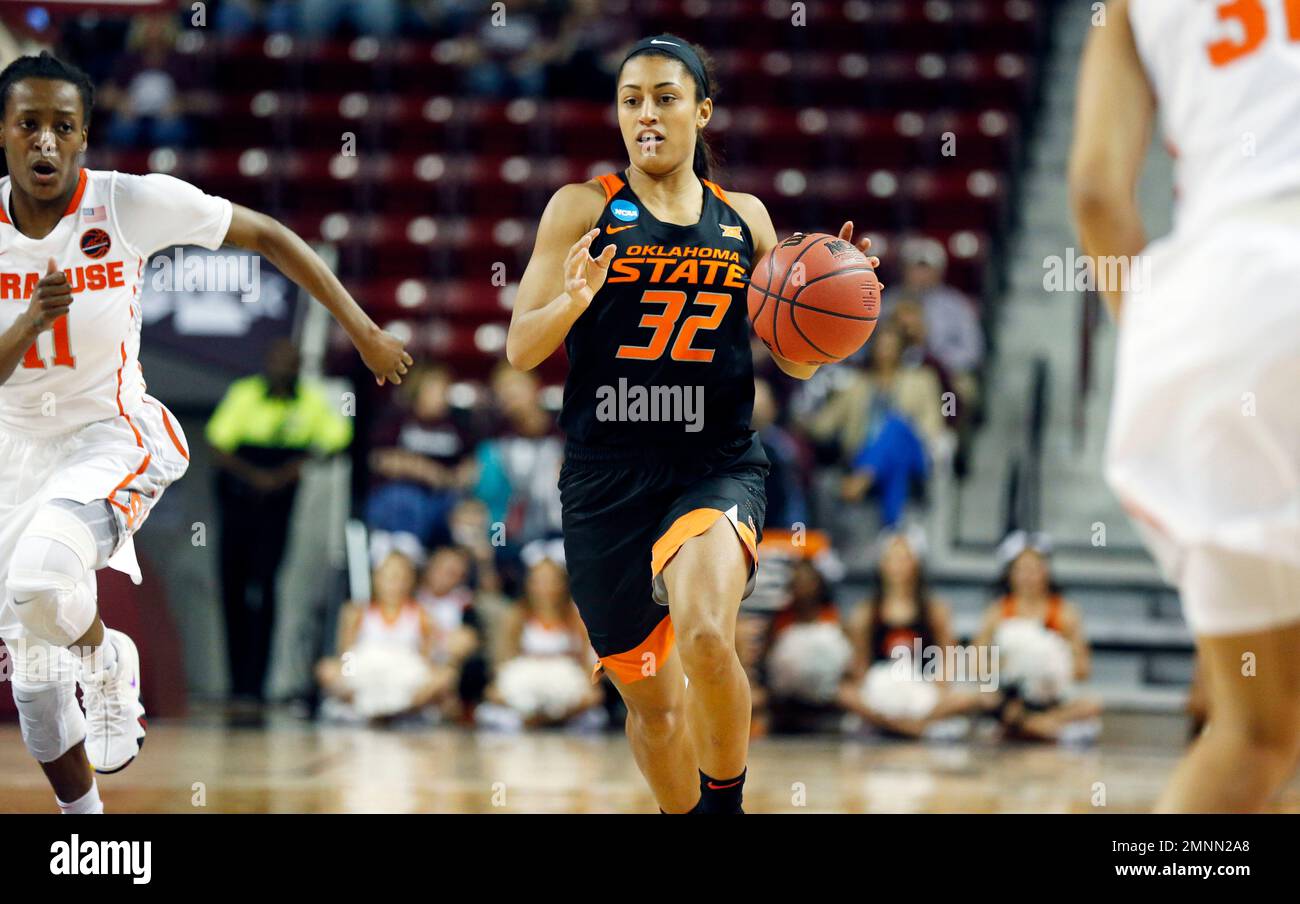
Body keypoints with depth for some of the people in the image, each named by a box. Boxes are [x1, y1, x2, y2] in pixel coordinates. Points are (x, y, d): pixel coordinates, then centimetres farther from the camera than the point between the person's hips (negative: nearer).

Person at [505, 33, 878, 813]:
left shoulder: (745, 220, 8)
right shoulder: (584, 210, 2)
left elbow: (797, 361, 12)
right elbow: (520, 349, -3)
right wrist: (574, 300, -22)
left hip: (717, 464, -1)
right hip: (606, 476, 1)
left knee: (705, 638, -29)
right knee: (650, 698, 10)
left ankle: (725, 800, -6)